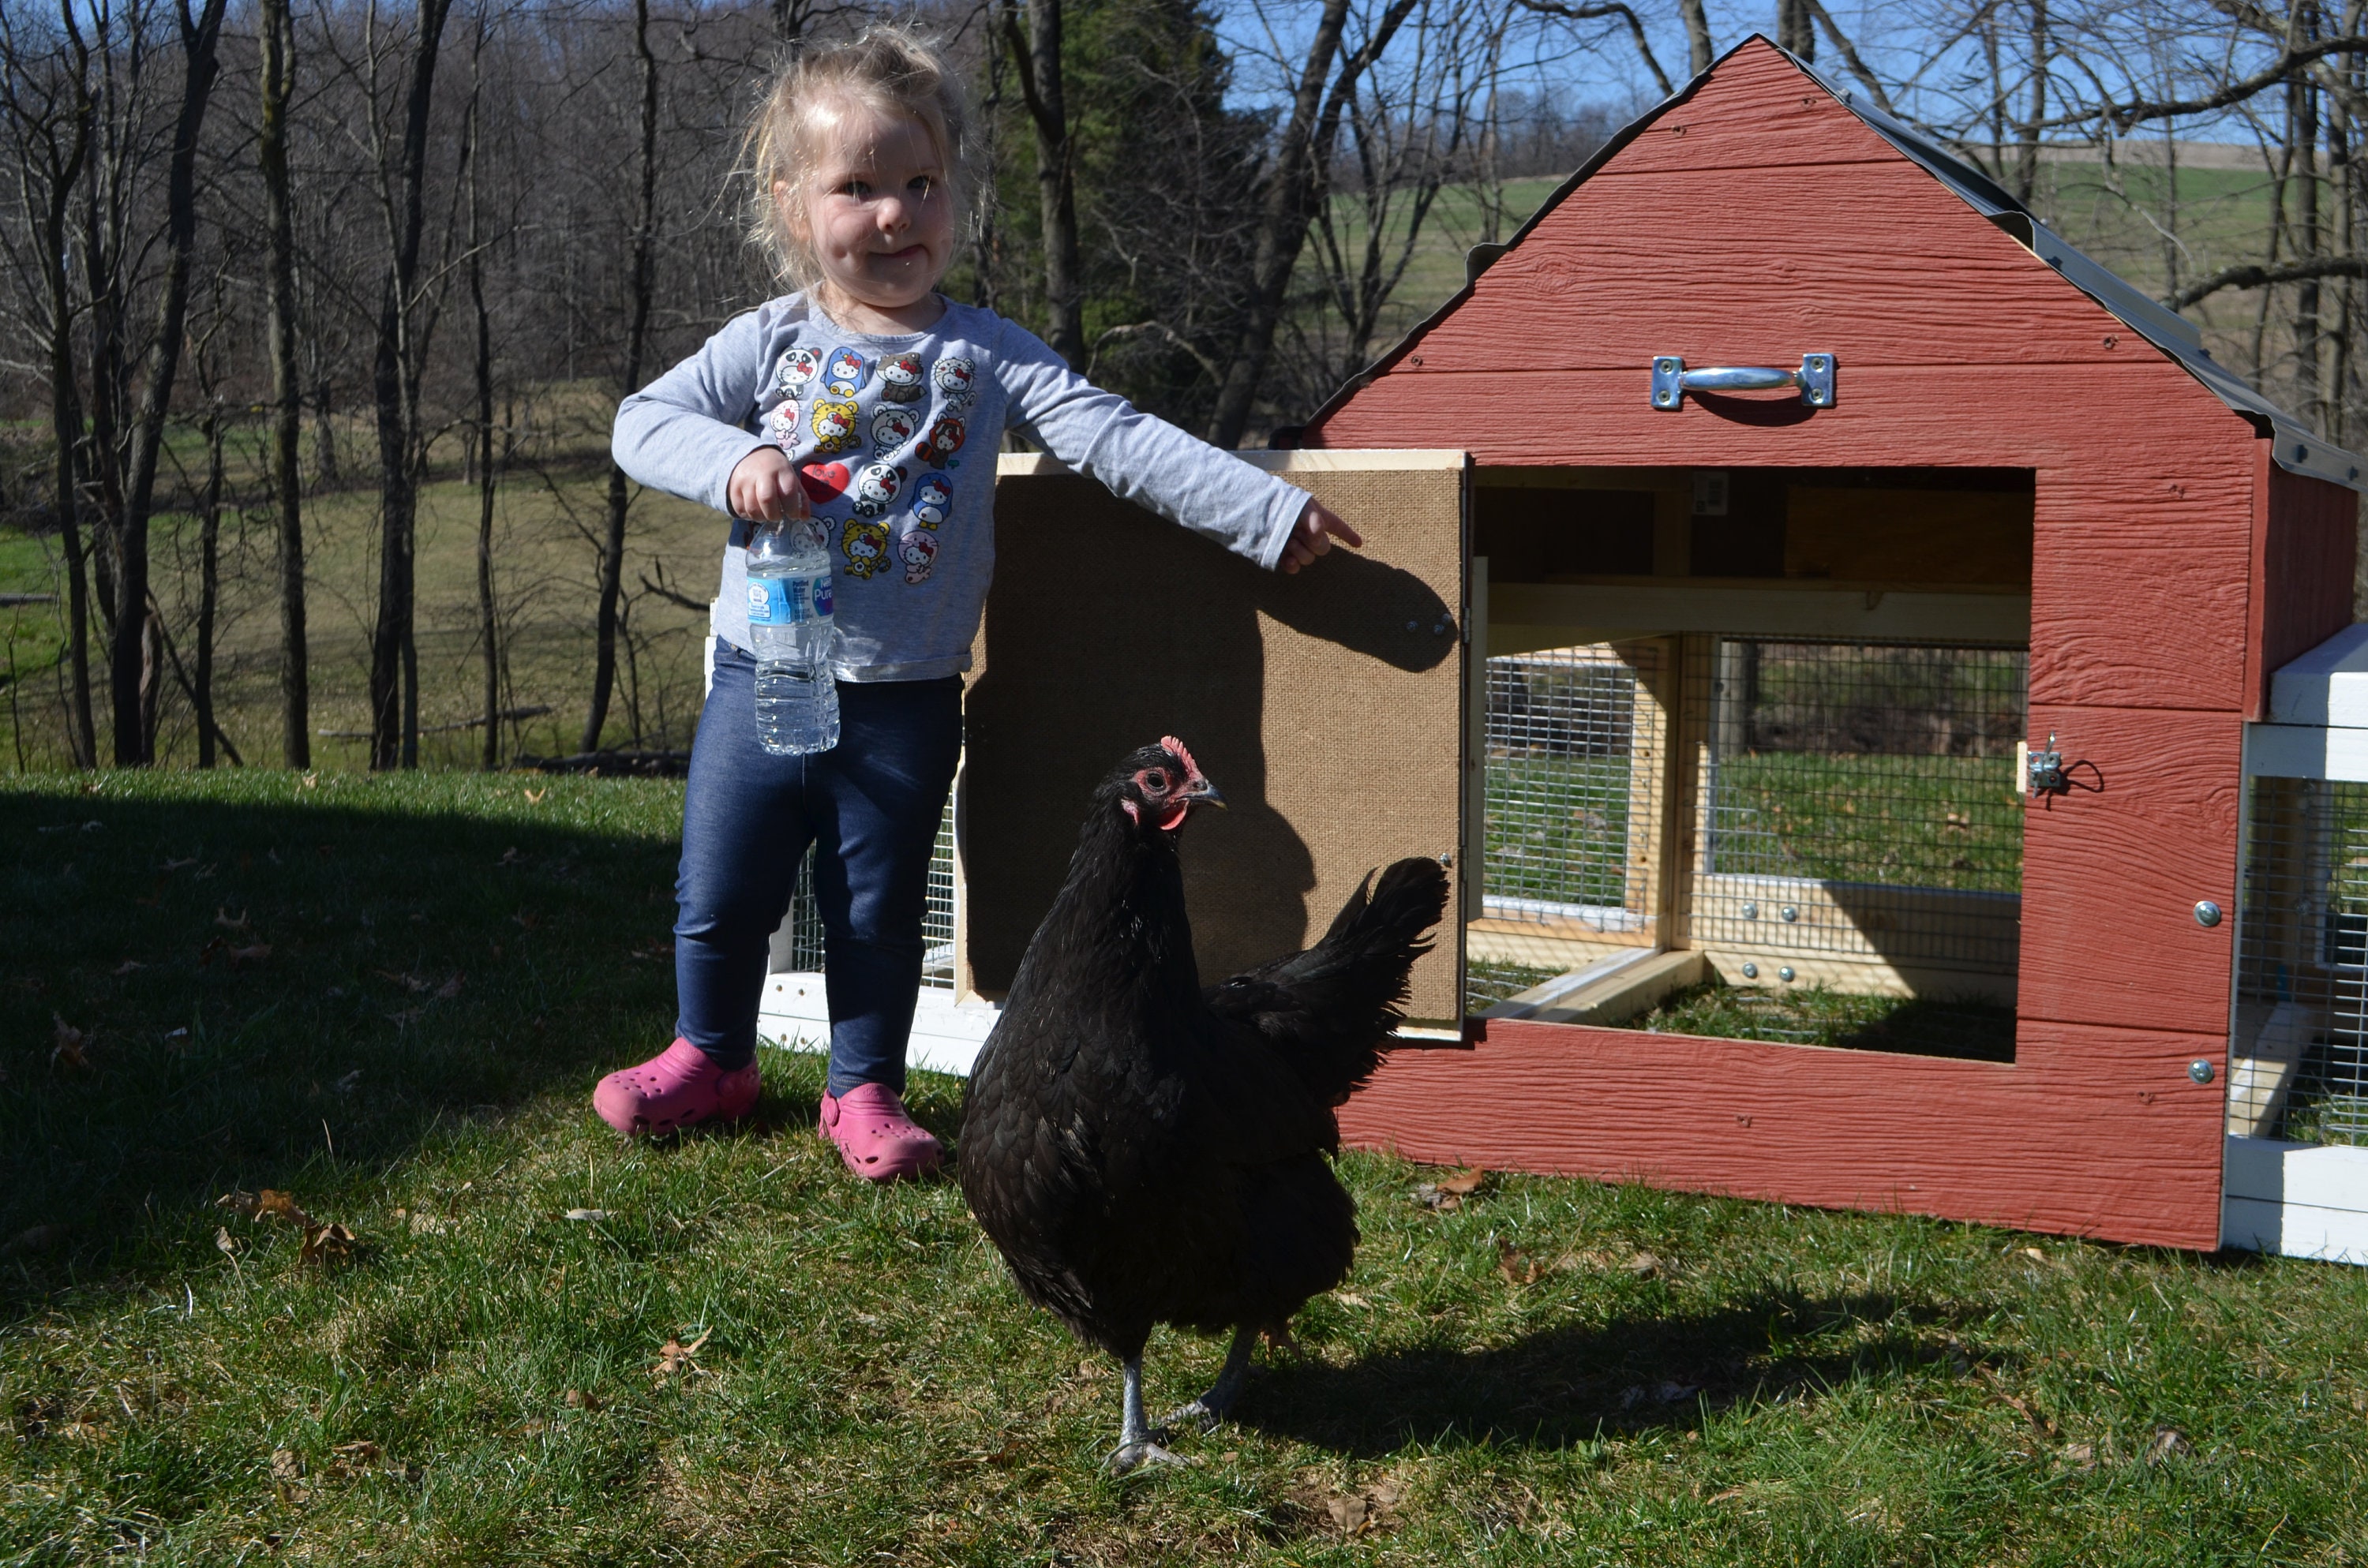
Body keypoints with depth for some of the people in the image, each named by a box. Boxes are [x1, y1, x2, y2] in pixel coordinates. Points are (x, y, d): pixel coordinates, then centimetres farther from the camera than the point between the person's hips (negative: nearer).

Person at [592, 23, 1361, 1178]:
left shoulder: (989, 355, -2)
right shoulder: (771, 343, -1)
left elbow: (1116, 440, -7)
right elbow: (642, 422, -2)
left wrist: (1269, 510, -14)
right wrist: (732, 461, -23)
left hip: (906, 702, -1)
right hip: (763, 677, 1)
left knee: (878, 911, 10)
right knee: (720, 894, 11)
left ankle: (864, 1090, 29)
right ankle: (711, 1056, 35)